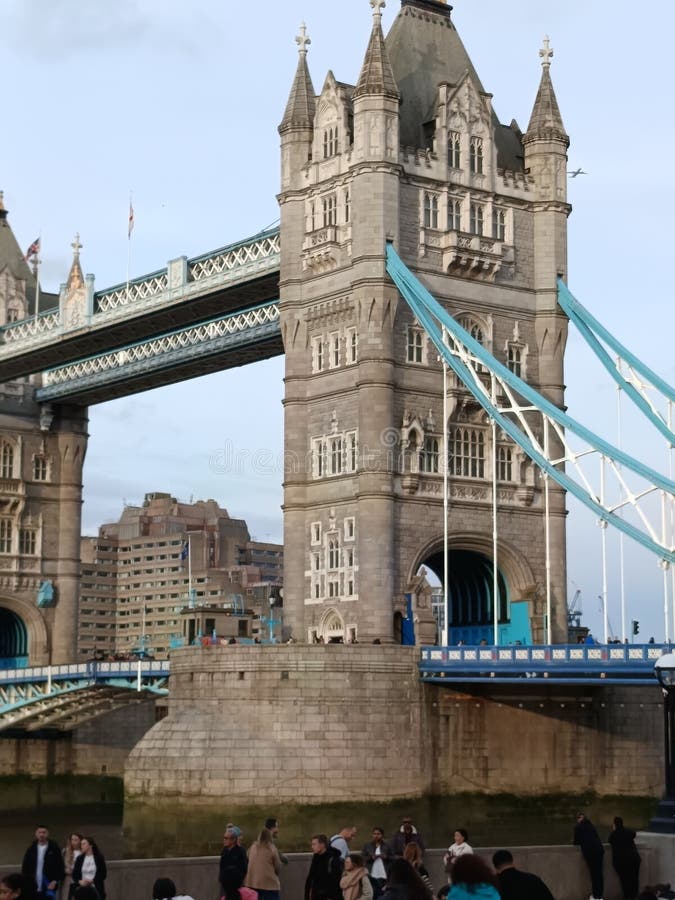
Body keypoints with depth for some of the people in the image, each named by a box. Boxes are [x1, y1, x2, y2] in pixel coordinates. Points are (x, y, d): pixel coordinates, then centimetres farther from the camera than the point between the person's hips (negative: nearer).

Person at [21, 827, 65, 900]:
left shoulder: (54, 849, -1)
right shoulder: (31, 850, 8)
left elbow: (60, 867, -3)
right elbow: (25, 868, 10)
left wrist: (55, 881, -12)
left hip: (49, 887, -3)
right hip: (33, 888, 3)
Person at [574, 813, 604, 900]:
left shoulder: (578, 827, 7)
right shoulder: (591, 825, 21)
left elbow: (576, 841, 8)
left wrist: (578, 842, 30)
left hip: (590, 851, -5)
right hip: (599, 849, 5)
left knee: (593, 874, -2)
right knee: (599, 873, 7)